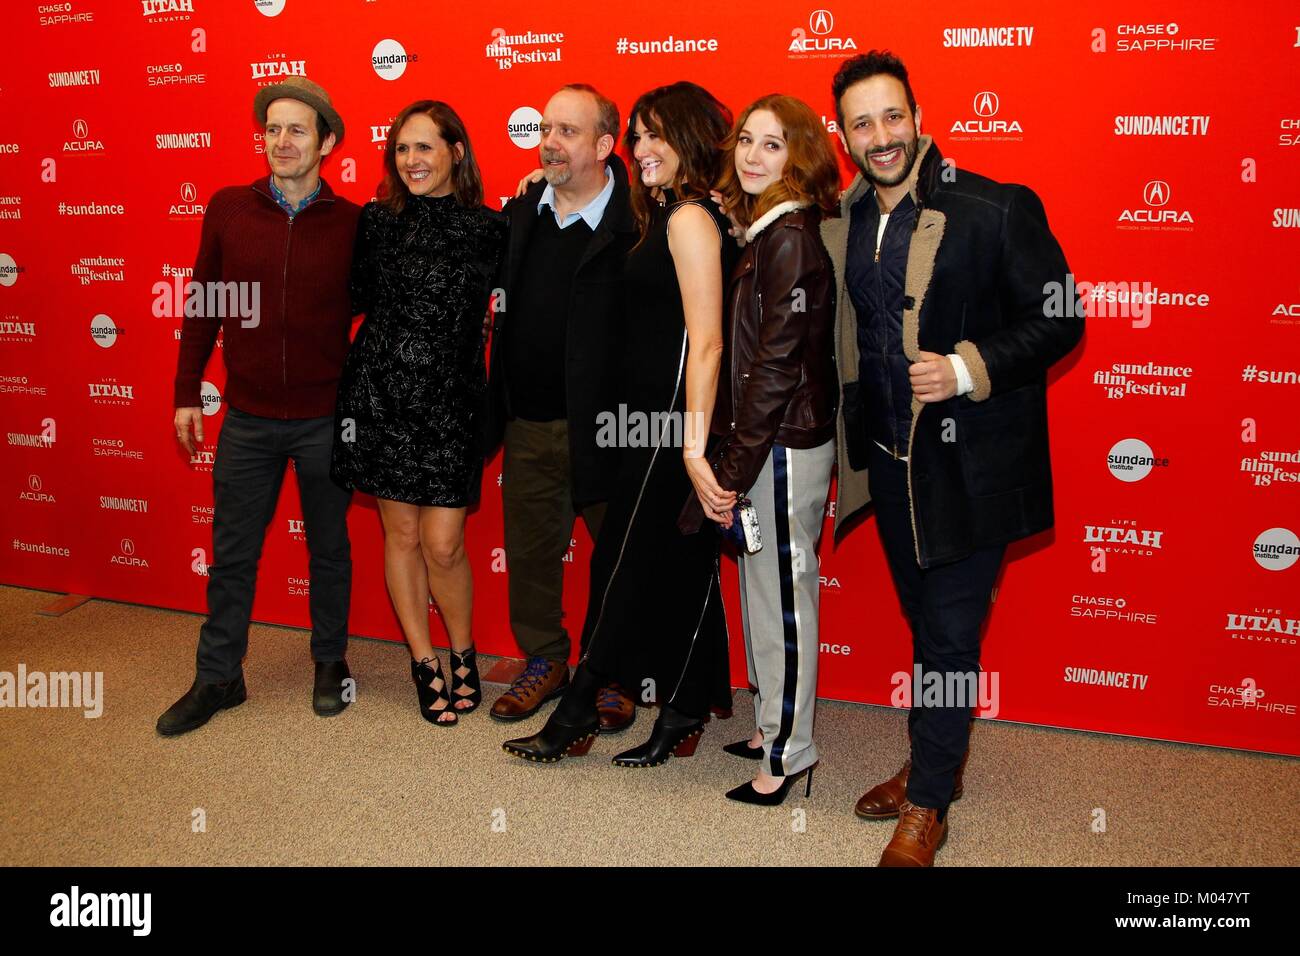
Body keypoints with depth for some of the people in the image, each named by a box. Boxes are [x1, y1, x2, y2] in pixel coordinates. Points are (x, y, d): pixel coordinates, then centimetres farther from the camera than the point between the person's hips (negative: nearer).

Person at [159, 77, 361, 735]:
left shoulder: (351, 222, -4)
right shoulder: (228, 209, 0)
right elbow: (203, 306, 6)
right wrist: (187, 393, 6)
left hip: (326, 419, -1)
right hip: (248, 418, 2)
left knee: (329, 550, 13)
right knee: (231, 552, 10)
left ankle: (330, 663, 31)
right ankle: (218, 678, 25)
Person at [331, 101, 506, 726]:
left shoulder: (489, 228, 1)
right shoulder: (376, 220, 3)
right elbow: (352, 298, 12)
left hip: (450, 403, -1)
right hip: (380, 393, 1)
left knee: (443, 545, -4)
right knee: (402, 534, 8)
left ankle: (463, 654, 23)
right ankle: (425, 664, 25)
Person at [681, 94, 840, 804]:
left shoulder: (790, 238, -16)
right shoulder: (763, 230, 12)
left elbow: (778, 364, -20)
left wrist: (733, 468, -17)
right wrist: (727, 463, 10)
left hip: (785, 445, -9)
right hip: (760, 440, 9)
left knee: (781, 592, 2)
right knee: (762, 587, 18)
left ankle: (788, 752, 17)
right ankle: (773, 724, 33)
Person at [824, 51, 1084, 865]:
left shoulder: (997, 209, -14)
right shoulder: (843, 220, 4)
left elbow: (1062, 320, -12)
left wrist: (968, 369, -23)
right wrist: (856, 440, 4)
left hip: (968, 468, -5)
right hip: (889, 461, 6)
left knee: (950, 636, 3)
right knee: (924, 624, 20)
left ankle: (928, 804, 20)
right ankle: (935, 764, 40)